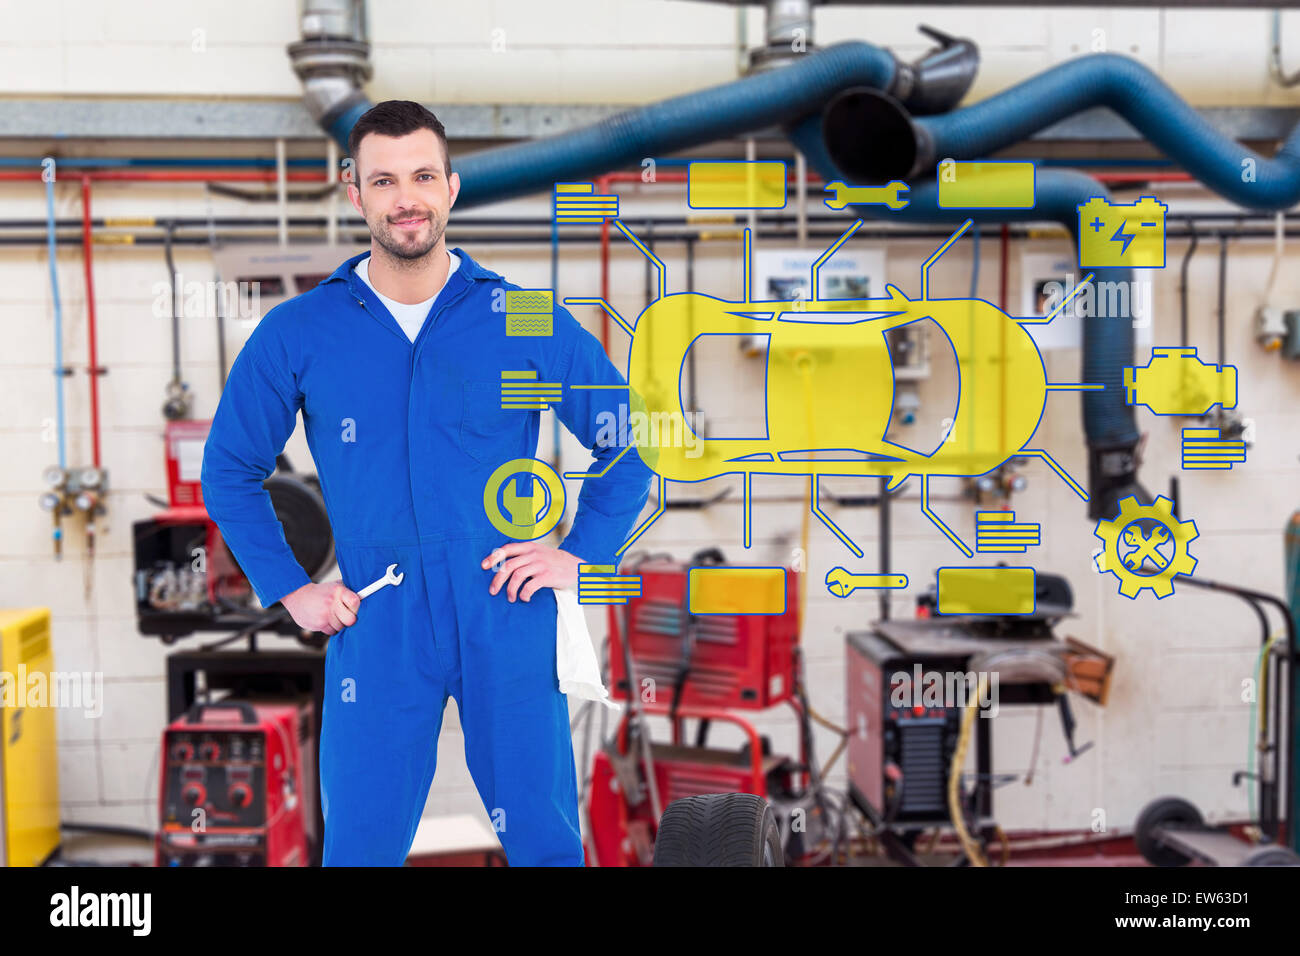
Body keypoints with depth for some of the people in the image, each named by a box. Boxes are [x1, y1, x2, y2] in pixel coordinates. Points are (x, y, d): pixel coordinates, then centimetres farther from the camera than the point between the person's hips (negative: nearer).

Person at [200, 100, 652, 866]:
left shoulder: (526, 322, 0)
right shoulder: (297, 334, 2)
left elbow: (631, 443, 8)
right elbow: (230, 472, 12)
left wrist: (584, 554, 0)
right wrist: (290, 589, 4)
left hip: (510, 625, 0)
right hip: (375, 635, 1)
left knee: (544, 840, 8)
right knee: (361, 844, 9)